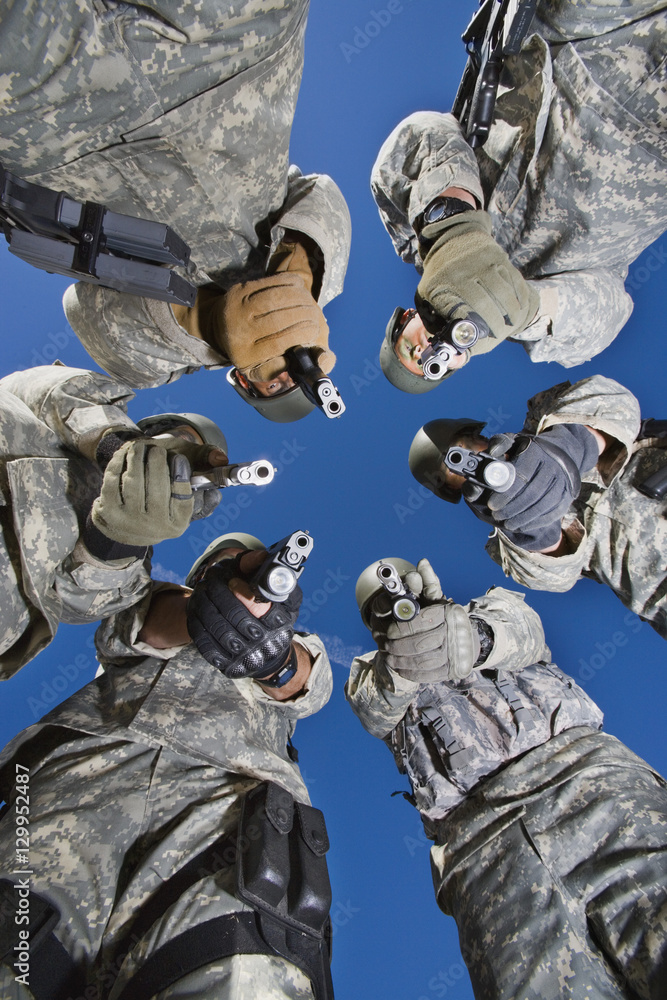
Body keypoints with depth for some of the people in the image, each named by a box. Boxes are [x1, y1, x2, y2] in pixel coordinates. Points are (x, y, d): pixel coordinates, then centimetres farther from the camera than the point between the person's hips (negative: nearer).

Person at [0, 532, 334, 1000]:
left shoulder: (298, 649, 33)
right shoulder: (157, 602, 33)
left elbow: (303, 684, 9)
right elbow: (135, 627, 8)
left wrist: (270, 643, -17)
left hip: (231, 789, 0)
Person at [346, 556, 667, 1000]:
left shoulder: (493, 608, 26)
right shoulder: (371, 672, 27)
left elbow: (523, 630, 2)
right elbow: (378, 707, 3)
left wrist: (477, 638, -23)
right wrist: (402, 665, -21)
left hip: (585, 767, 1)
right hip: (478, 831, 0)